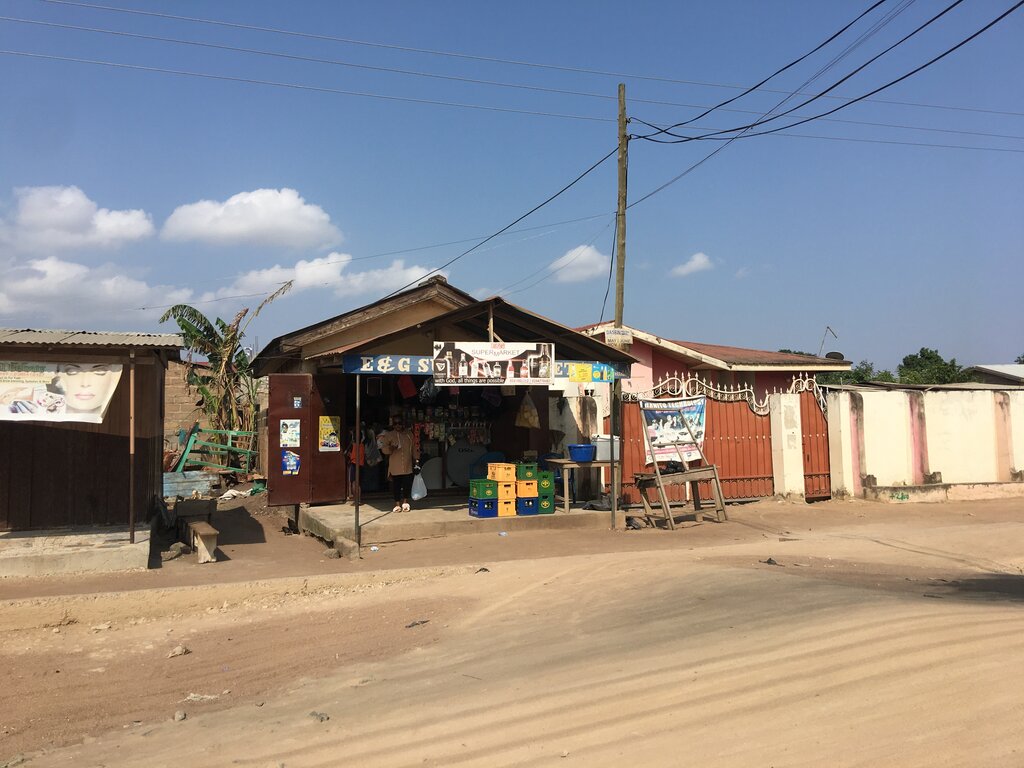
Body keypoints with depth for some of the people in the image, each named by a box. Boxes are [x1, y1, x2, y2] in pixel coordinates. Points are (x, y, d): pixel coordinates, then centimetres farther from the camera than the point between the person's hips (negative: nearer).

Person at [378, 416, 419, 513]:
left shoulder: (409, 434, 9)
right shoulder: (389, 435, 1)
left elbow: (414, 448, 14)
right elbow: (383, 448, -3)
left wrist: (416, 459, 11)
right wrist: (390, 448, -24)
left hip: (408, 466, 2)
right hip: (395, 467, -2)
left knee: (407, 485, 1)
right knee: (396, 486, 0)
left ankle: (405, 502, 19)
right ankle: (397, 504, 11)